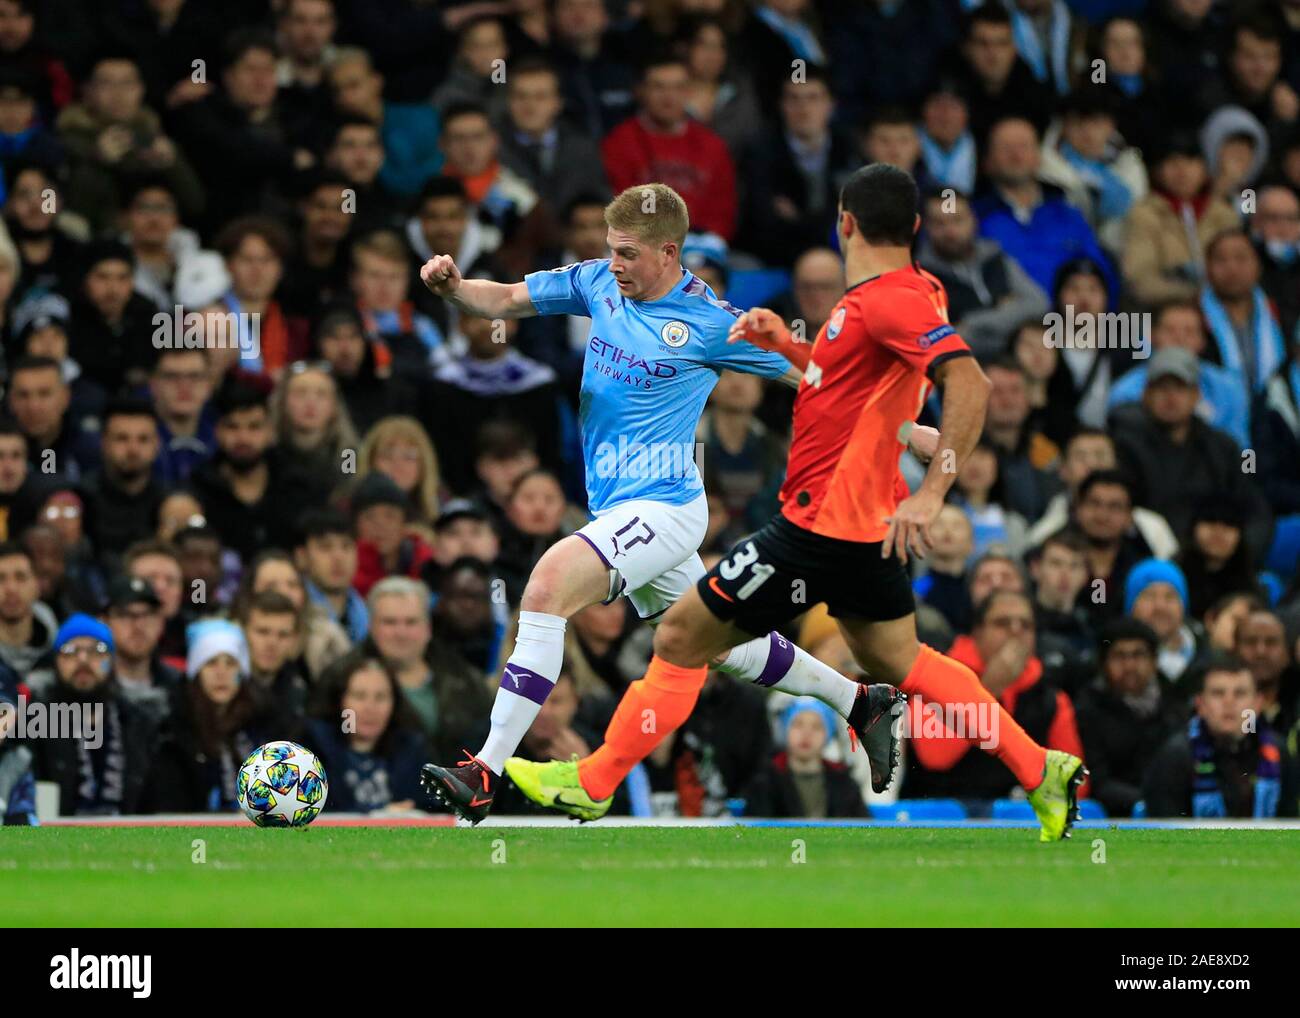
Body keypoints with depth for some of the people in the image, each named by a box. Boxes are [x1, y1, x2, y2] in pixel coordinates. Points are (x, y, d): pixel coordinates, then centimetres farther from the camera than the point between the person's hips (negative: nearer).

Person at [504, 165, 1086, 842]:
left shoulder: (892, 301, -21)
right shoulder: (902, 291, 9)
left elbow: (969, 385, -32)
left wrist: (930, 493, -36)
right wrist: (787, 346, 11)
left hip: (823, 526, -10)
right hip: (865, 524, 10)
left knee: (681, 637, 0)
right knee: (896, 661, 22)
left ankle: (593, 784, 11)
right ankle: (1042, 773, 23)